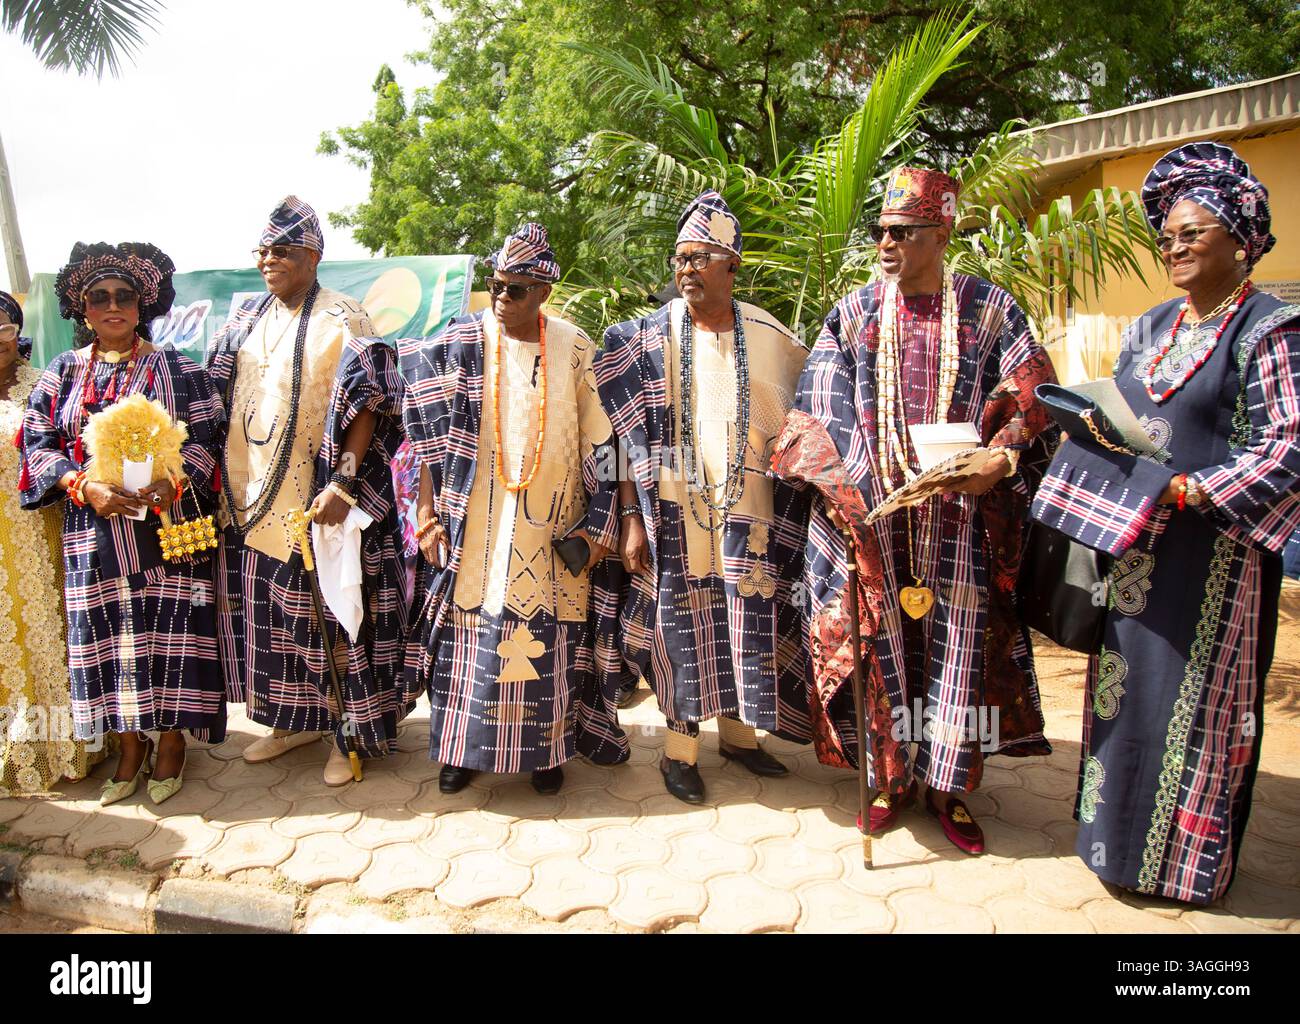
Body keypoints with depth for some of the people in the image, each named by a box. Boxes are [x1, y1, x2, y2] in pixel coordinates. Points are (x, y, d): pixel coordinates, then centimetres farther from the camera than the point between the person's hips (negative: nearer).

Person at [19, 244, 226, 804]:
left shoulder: (174, 368, 4)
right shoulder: (62, 372, 10)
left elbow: (205, 437, -1)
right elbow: (38, 443, 5)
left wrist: (171, 483, -19)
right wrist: (85, 487, -13)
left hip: (166, 528, -2)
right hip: (93, 532, 2)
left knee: (168, 628, 1)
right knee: (108, 636, 7)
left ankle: (171, 739, 18)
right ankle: (131, 743, 22)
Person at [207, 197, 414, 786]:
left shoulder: (341, 319, -7)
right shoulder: (248, 321, 13)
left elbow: (365, 406, -14)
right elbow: (220, 398, 17)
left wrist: (343, 482, -24)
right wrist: (222, 475, 8)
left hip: (315, 497, -6)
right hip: (252, 496, 7)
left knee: (331, 609, 0)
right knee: (269, 610, 13)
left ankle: (349, 731, 14)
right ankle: (294, 720, 30)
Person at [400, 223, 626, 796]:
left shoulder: (573, 349, 1)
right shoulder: (460, 345, 0)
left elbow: (598, 443, 2)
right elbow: (432, 440, 1)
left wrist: (597, 526, -2)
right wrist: (428, 515, -4)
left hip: (550, 530, 0)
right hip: (474, 529, 0)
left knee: (548, 638, 5)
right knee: (471, 633, 4)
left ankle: (546, 748, 22)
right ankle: (462, 746, 22)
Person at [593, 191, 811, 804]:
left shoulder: (771, 339, 5)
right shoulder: (648, 340, -1)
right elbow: (628, 437, -5)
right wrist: (630, 517, -12)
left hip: (750, 514, 2)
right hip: (674, 512, -2)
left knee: (746, 624, 9)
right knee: (683, 624, 4)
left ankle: (738, 732, 29)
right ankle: (680, 747, 19)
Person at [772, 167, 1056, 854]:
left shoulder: (989, 307, 4)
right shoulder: (854, 313, 7)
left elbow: (1032, 400, 0)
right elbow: (820, 412, 4)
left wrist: (1000, 460, -18)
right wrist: (848, 488, -8)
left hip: (960, 508, 0)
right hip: (874, 512, 1)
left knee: (958, 642, 4)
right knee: (881, 639, 5)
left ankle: (946, 788, 21)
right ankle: (891, 779, 23)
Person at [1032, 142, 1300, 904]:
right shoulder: (1151, 328, 12)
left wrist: (1193, 491, -23)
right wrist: (1089, 421, -2)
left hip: (1209, 551, -6)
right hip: (1133, 543, 7)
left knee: (1197, 697, 5)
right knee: (1126, 685, 14)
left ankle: (1187, 858, 23)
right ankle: (1125, 835, 32)